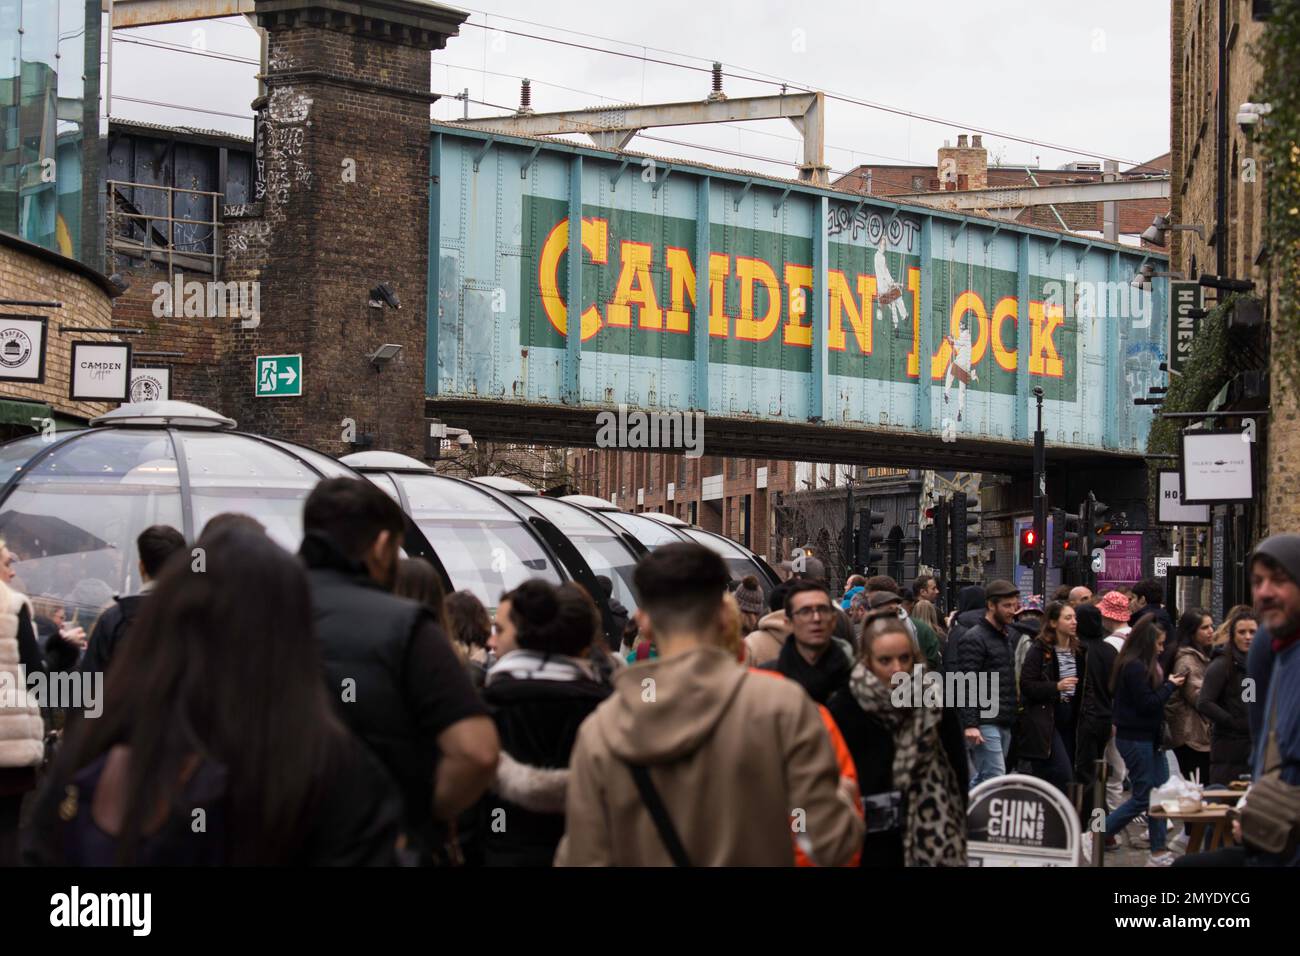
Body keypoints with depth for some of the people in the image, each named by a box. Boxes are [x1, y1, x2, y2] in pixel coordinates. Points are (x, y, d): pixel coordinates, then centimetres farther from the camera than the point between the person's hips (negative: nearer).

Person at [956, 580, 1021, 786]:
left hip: (1005, 723, 8)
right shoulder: (974, 639, -9)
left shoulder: (1010, 635, 17)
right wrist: (970, 724, -22)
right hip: (985, 723, -8)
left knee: (983, 778, 11)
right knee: (995, 777, -11)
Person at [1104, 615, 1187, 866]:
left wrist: (1168, 683, 1)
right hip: (1135, 739, -10)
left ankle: (1158, 853, 12)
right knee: (1142, 797, -4)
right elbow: (1146, 703, -20)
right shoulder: (1135, 667, -18)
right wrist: (1170, 685, -10)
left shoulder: (1141, 664, 13)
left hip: (1147, 737, 10)